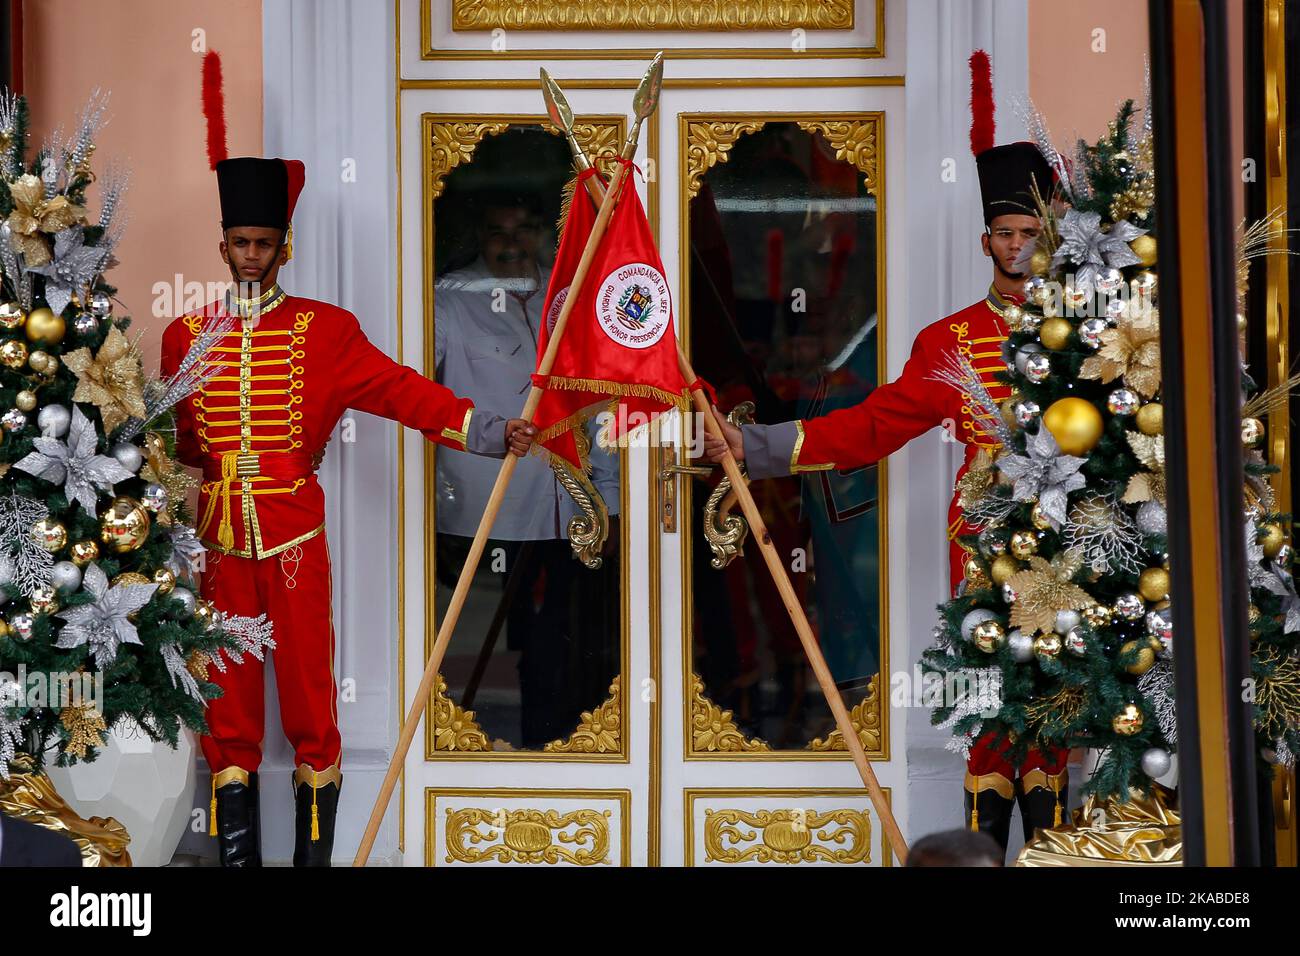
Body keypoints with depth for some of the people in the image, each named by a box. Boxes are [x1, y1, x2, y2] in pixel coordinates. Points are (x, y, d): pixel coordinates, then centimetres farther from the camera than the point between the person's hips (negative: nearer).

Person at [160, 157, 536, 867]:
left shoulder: (324, 330, 0)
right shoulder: (185, 336, 8)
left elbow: (398, 387, -9)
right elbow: (175, 440, 16)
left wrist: (482, 429, -20)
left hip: (295, 532, -2)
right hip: (219, 534, 2)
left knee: (307, 672, 0)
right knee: (226, 677, 6)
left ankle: (316, 841, 12)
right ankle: (233, 833, 17)